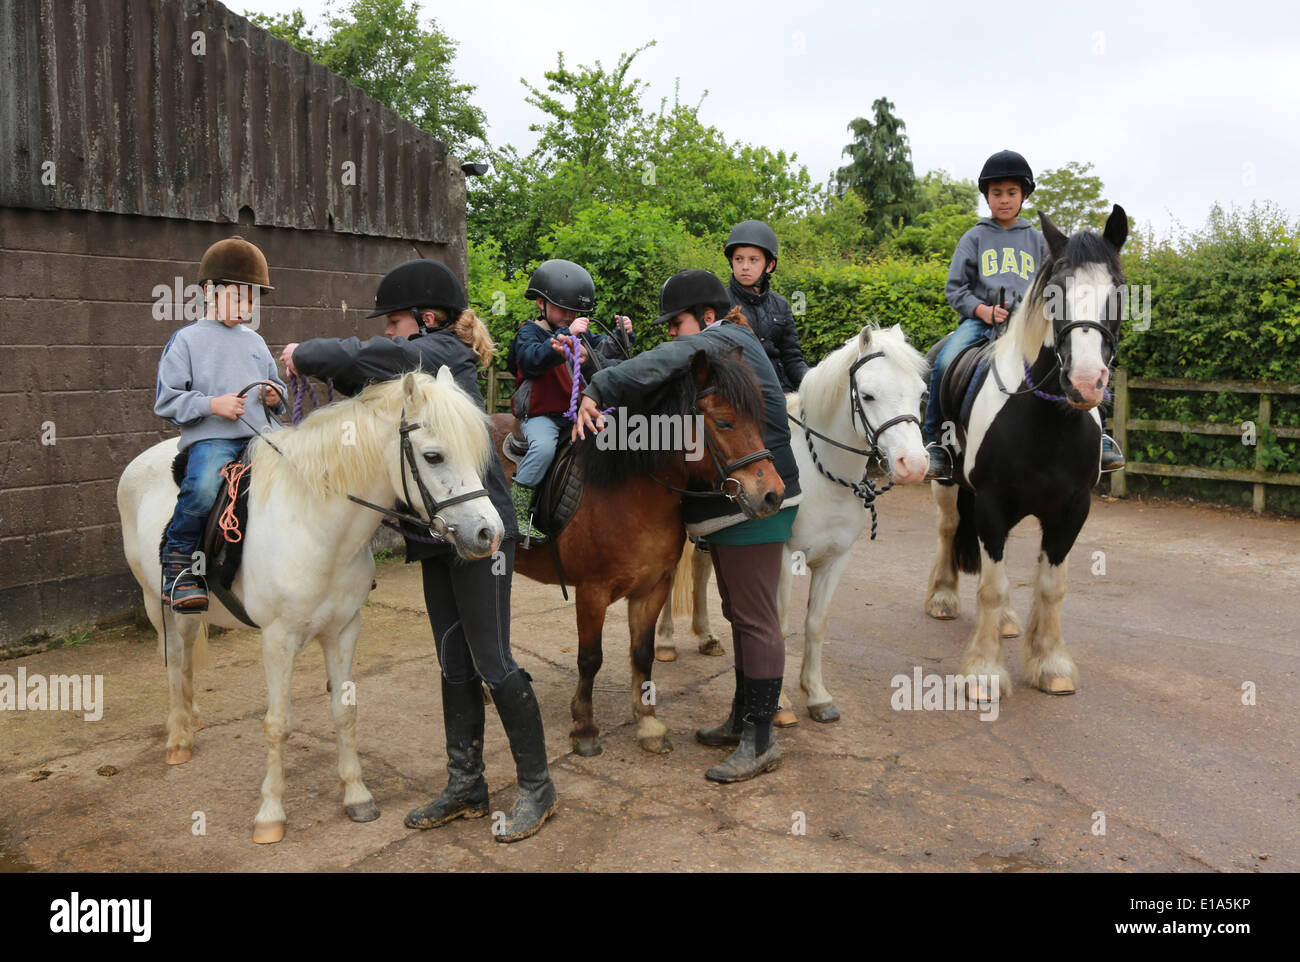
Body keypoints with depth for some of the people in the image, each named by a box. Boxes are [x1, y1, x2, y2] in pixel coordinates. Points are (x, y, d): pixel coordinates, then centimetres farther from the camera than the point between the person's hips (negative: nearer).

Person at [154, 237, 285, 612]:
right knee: (203, 487, -35)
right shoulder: (187, 339, 5)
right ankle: (178, 558, -8)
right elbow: (165, 400, 1)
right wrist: (212, 404, -13)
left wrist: (276, 396, 8)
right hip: (210, 438, -5)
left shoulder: (255, 341, 21)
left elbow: (276, 389, 32)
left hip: (261, 436, 6)